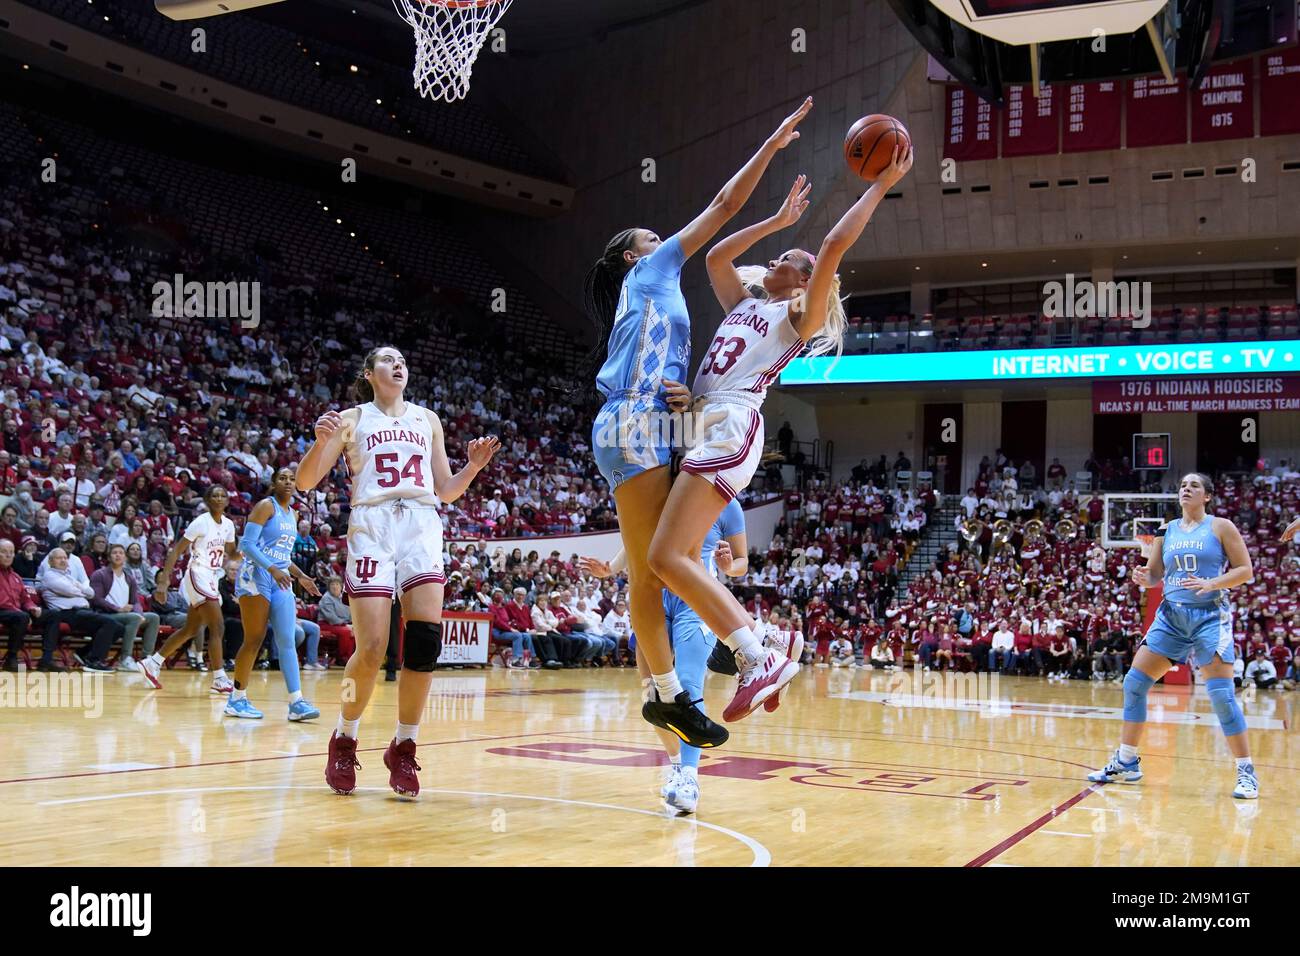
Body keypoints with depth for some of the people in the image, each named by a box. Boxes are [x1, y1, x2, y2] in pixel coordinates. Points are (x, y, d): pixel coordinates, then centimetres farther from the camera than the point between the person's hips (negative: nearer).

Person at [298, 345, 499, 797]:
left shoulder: (427, 420, 21)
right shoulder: (353, 419, 12)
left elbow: (446, 491, 22)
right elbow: (306, 482, 5)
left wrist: (473, 466, 4)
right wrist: (322, 440, -13)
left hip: (422, 527, 3)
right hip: (372, 526, -3)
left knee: (426, 641, -13)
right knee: (371, 650, -12)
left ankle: (403, 748, 0)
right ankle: (344, 740, 12)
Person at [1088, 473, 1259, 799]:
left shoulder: (1221, 527, -1)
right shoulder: (1166, 531, 12)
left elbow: (1245, 570, -4)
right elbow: (1155, 574, 14)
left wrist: (1211, 583, -20)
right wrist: (1143, 578, -9)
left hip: (1210, 616, -5)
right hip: (1171, 616, 5)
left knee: (1221, 693, -13)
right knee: (1134, 681, 1)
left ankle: (1246, 772, 0)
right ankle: (1126, 763, 12)